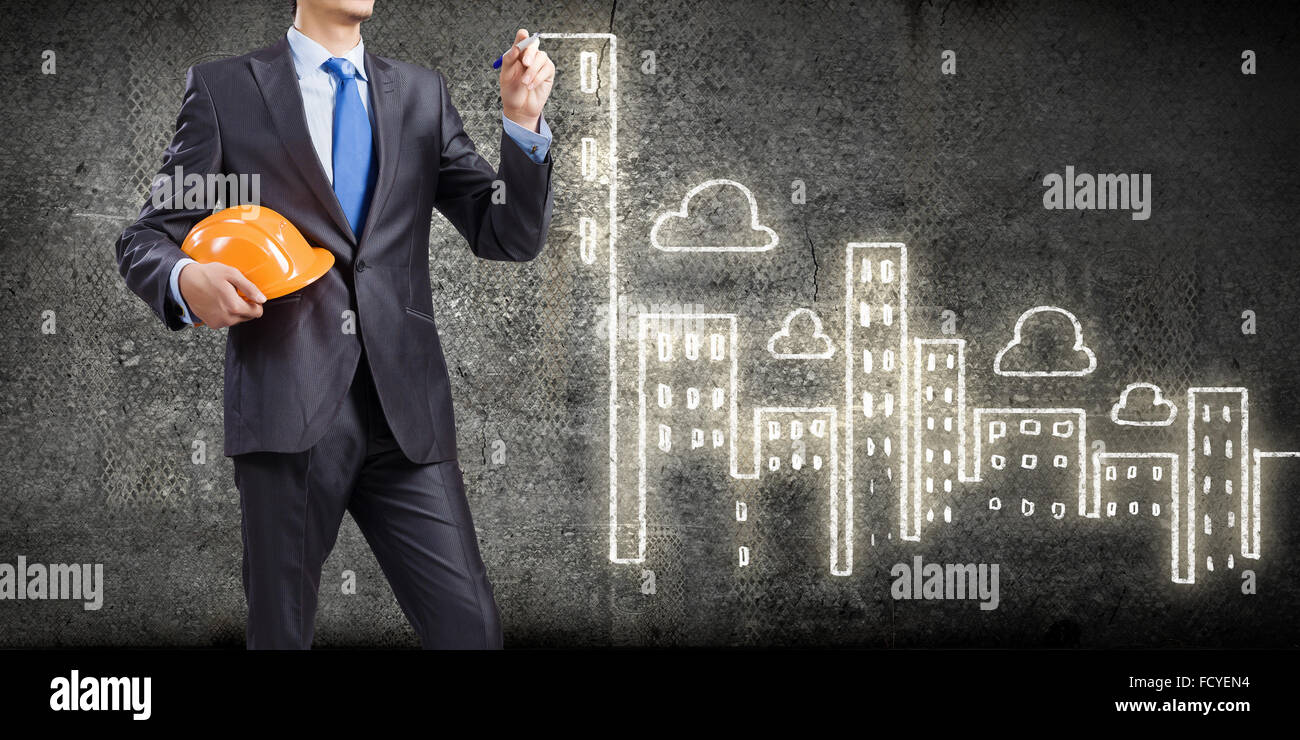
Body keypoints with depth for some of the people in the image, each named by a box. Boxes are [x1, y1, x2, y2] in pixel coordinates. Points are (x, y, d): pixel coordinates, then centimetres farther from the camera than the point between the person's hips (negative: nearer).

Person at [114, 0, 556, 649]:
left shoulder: (422, 94, 17)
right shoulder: (223, 89, 7)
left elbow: (511, 237, 13)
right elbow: (145, 240, 7)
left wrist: (522, 121, -3)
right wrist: (185, 280, -17)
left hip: (405, 410, 3)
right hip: (287, 407, -2)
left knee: (471, 625, -4)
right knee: (281, 633, 5)